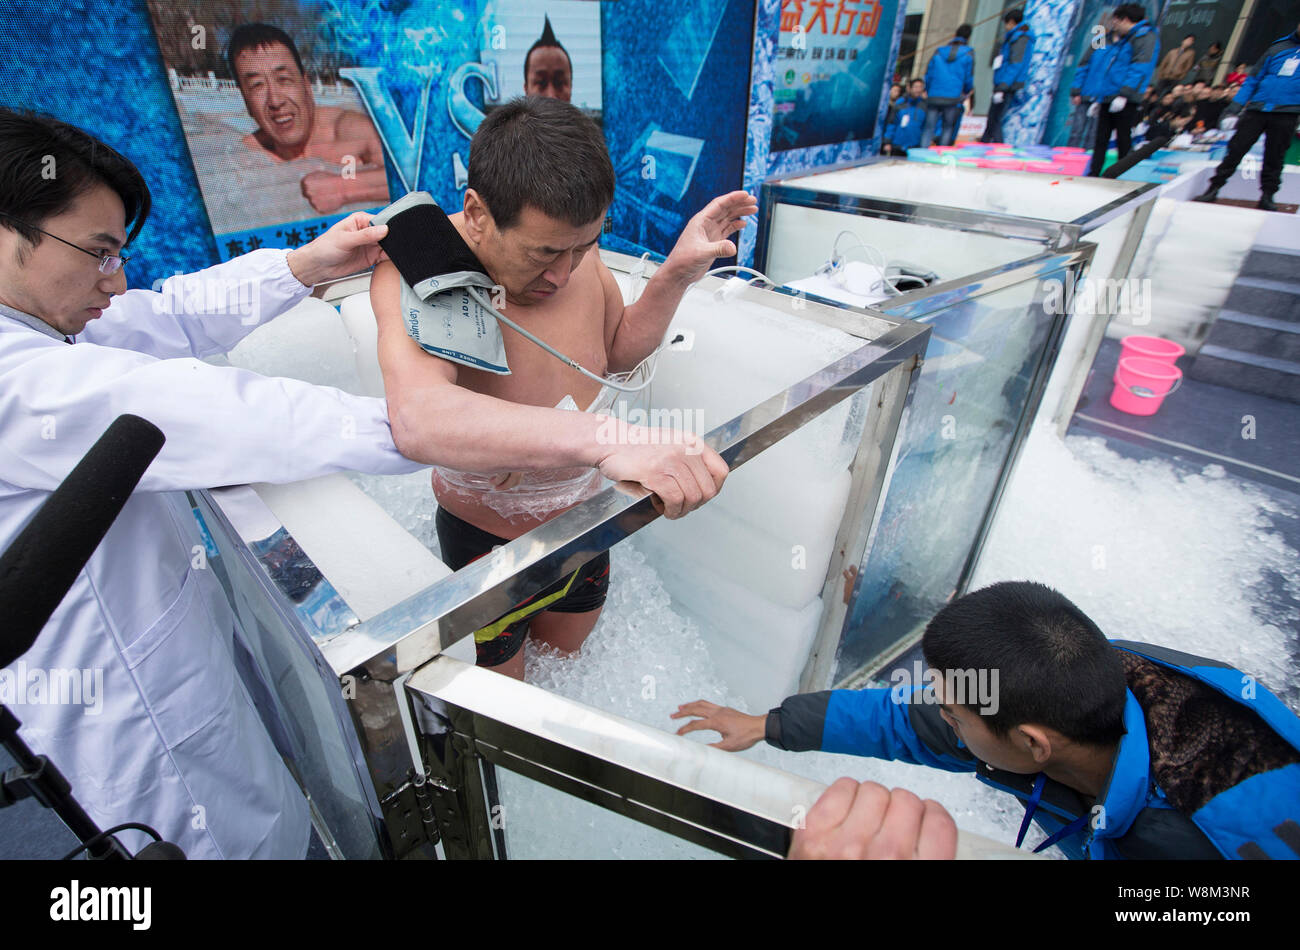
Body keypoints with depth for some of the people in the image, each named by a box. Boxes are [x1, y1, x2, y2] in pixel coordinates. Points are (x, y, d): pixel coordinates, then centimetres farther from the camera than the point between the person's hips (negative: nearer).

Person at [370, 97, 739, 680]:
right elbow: (418, 420, -49)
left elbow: (617, 351, 7)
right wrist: (606, 438, -61)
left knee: (567, 653, 30)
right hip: (489, 538, -4)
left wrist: (677, 273, -10)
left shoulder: (570, 243, -11)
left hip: (583, 516, 5)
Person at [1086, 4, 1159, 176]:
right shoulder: (1123, 41, 24)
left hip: (1125, 101, -9)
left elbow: (1140, 68, -16)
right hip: (1108, 99, 9)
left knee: (1123, 141, -5)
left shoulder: (1145, 36, -4)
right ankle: (1093, 176, 2)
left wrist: (1124, 94, -26)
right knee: (1100, 140, 3)